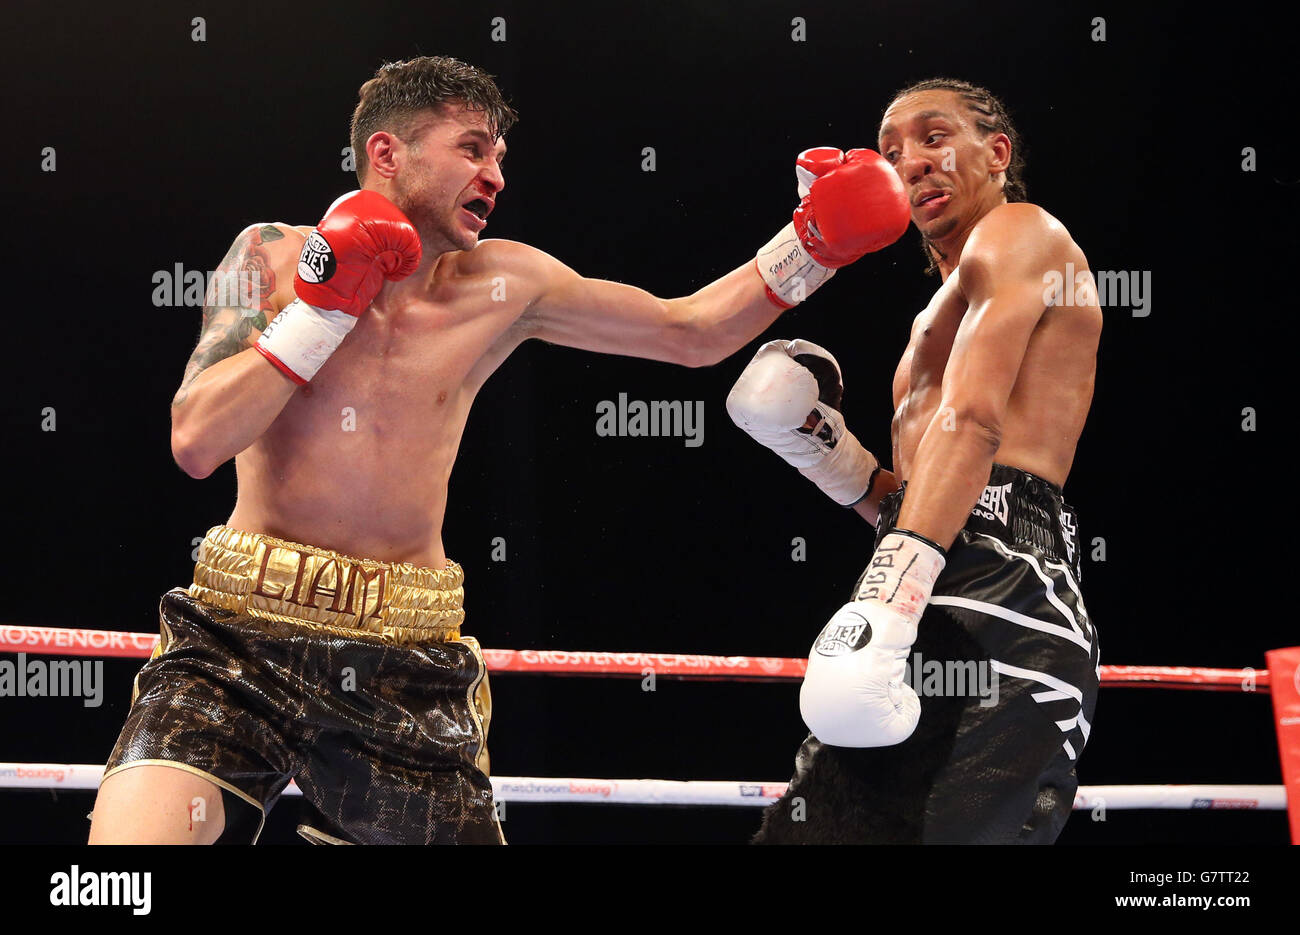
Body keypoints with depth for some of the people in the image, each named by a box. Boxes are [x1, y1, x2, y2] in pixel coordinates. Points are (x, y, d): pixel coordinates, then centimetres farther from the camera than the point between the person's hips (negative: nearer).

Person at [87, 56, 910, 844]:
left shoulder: (502, 287, 7)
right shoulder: (272, 256, 2)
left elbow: (691, 333, 16)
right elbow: (196, 444, -8)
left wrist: (813, 245, 5)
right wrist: (323, 307, -10)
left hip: (405, 658, 3)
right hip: (247, 630, -3)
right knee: (132, 832, -23)